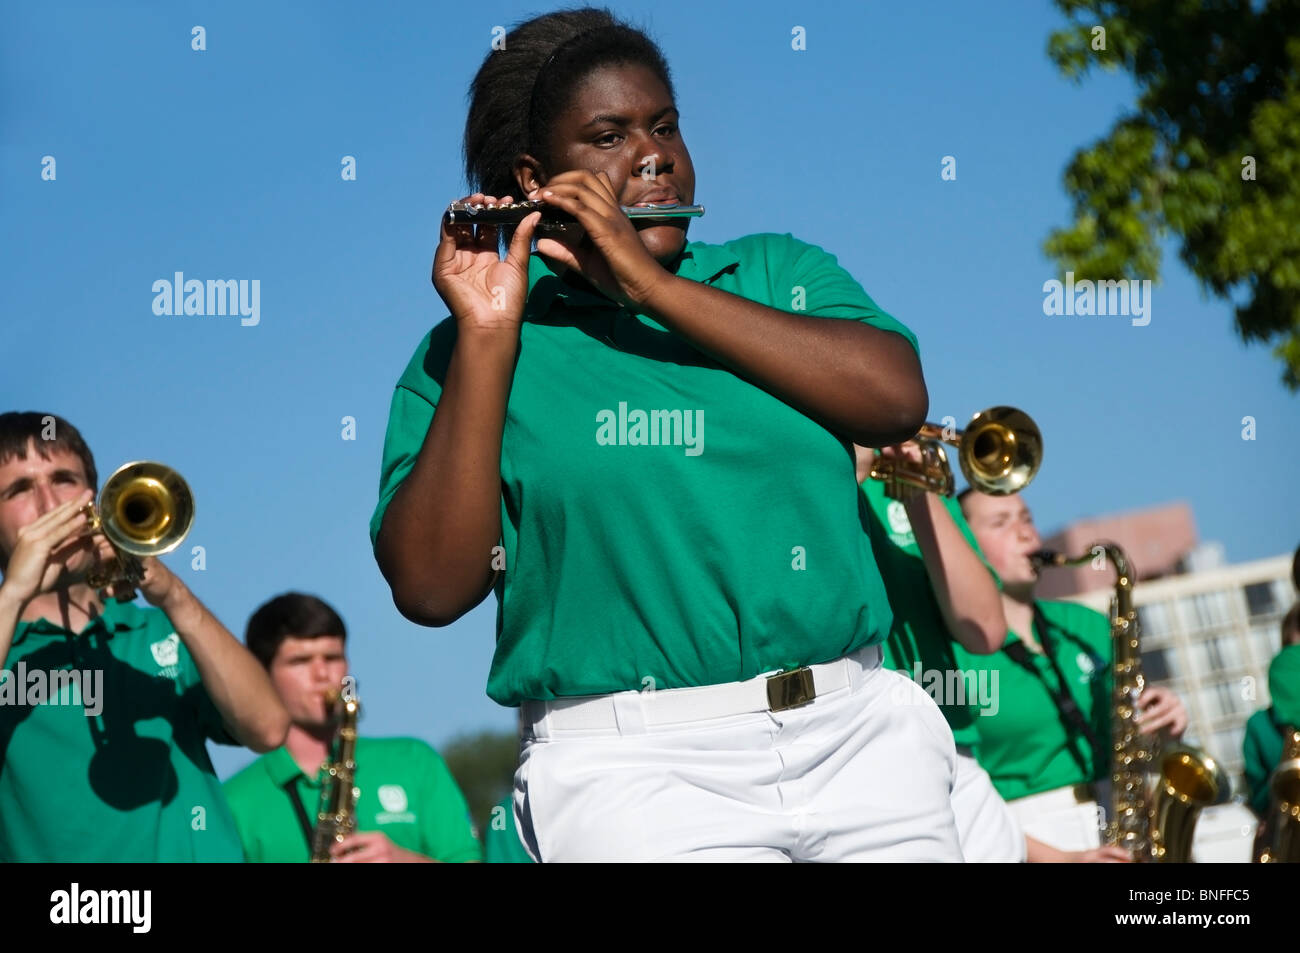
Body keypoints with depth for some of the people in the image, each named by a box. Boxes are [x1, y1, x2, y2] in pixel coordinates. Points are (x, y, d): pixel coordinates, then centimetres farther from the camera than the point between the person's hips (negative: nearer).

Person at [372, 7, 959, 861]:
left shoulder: (781, 273, 16)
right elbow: (430, 588, -4)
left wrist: (652, 285, -5)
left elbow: (896, 398, -4)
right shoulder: (470, 352, 7)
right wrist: (485, 337, -7)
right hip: (635, 769, -3)